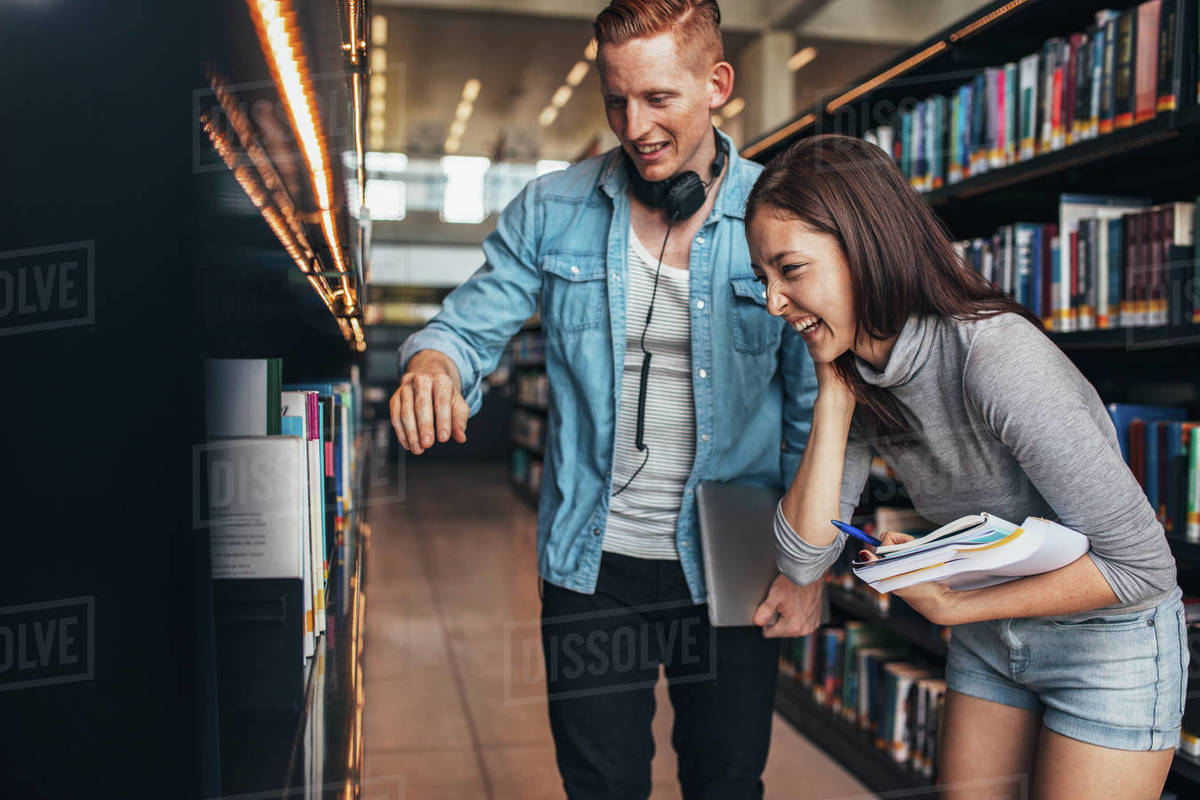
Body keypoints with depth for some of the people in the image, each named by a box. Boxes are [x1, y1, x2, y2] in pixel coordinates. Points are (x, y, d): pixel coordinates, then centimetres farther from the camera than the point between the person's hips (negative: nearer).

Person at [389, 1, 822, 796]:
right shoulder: (552, 210, -3)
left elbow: (819, 409, -4)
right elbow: (473, 324, -2)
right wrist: (432, 361, -26)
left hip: (729, 569, 0)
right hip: (593, 561, 1)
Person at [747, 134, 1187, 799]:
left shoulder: (996, 358, -31)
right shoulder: (856, 376, -9)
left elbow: (1142, 565, -26)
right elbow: (804, 559, -15)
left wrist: (953, 607, -23)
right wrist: (835, 392, -20)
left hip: (1108, 640, -6)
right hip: (987, 639, 6)